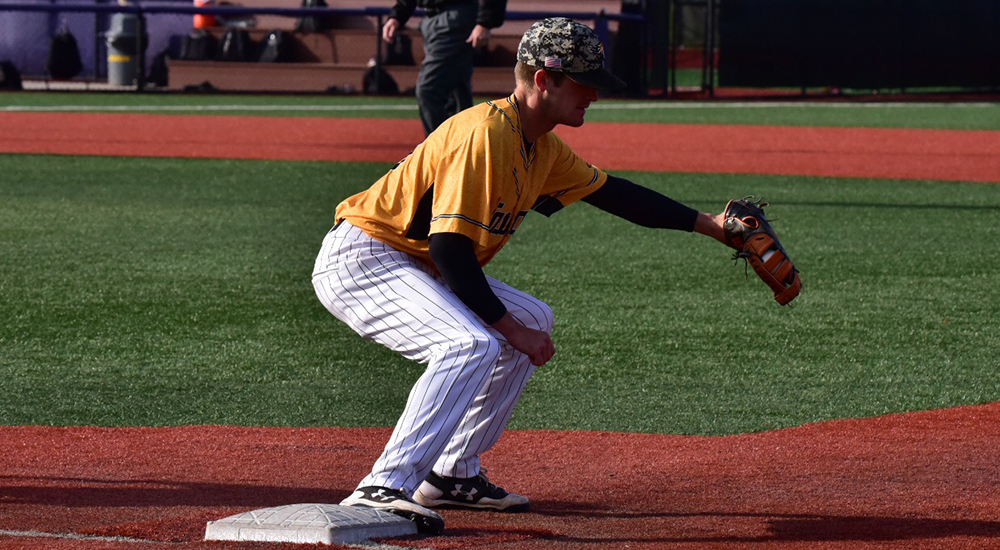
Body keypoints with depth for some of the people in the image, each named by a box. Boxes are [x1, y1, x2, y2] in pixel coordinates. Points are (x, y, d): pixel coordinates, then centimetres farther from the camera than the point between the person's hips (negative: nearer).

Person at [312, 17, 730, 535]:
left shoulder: (542, 147, 7)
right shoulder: (484, 133, -24)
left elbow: (611, 192, 20)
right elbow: (449, 247, -27)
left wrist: (707, 224, 17)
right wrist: (510, 329, -22)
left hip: (418, 266, 11)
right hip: (359, 259, -11)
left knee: (533, 319, 17)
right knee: (472, 345, -29)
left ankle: (453, 474, 17)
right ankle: (383, 490, -35)